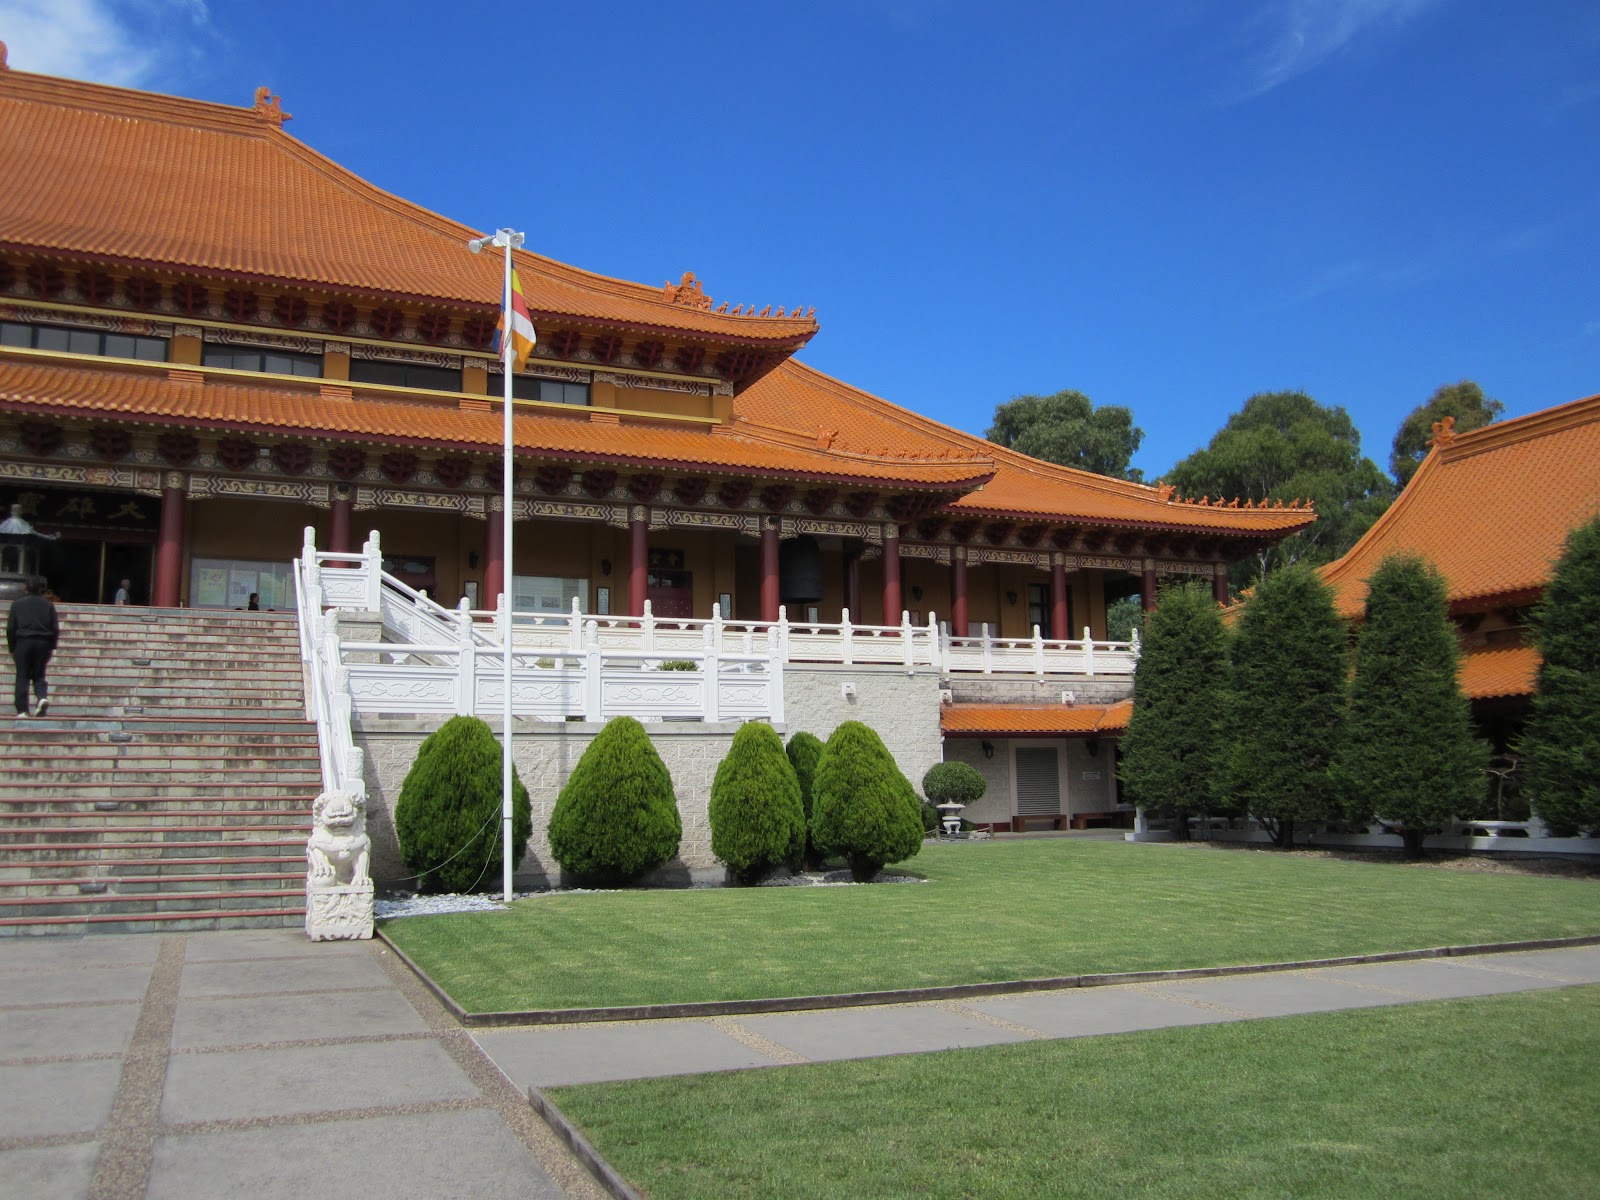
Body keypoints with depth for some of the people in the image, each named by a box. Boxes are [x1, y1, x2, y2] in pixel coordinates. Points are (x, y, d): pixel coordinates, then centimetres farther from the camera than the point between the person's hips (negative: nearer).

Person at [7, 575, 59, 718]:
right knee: (39, 675, 10)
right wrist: (52, 647, 9)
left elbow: (10, 628, 0)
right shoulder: (48, 605, 4)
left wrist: (11, 648, 7)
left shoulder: (17, 604, 1)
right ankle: (43, 697, -18)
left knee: (22, 678, 4)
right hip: (43, 644, 1)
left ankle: (22, 710, -1)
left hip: (23, 642, -1)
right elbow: (55, 629, 3)